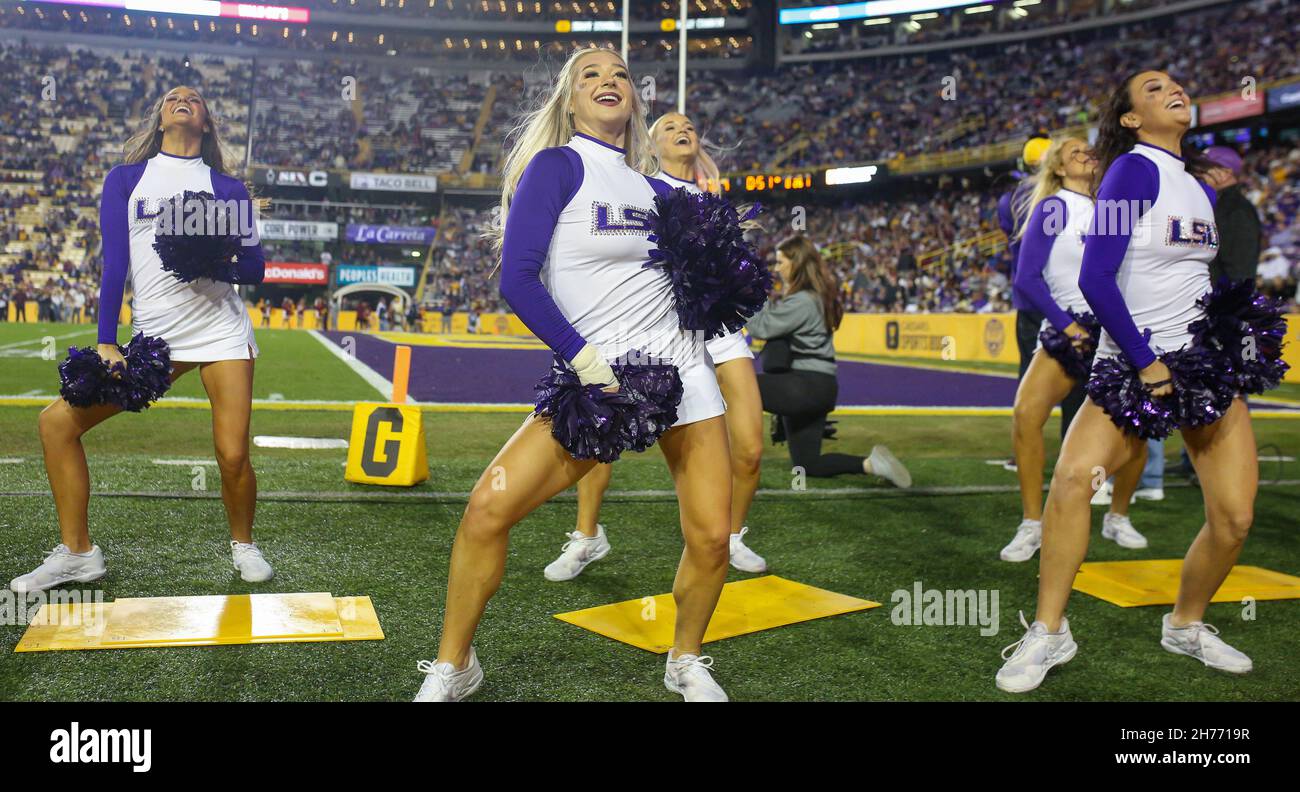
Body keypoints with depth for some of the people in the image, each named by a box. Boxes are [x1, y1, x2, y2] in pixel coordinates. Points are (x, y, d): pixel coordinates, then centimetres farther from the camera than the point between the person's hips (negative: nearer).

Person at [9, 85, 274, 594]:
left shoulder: (227, 187, 11)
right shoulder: (125, 179, 13)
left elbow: (255, 271, 8)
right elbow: (114, 263, 6)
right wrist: (106, 344, -1)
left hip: (221, 329, -2)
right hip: (152, 336, 2)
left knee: (233, 456, -14)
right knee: (57, 420, -6)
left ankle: (242, 544, 16)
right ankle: (77, 553, 9)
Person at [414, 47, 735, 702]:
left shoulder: (653, 188, 14)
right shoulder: (558, 164, -1)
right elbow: (517, 278, -11)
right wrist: (584, 358, -18)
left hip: (678, 364, 4)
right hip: (593, 375, -4)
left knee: (711, 537, -5)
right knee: (489, 507, -17)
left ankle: (686, 663, 25)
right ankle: (452, 668, 6)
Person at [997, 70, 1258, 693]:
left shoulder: (1201, 186, 13)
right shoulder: (1134, 169, -9)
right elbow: (1095, 278, -18)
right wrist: (1146, 363, -16)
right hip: (1132, 361, -6)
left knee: (1235, 517, -3)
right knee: (1073, 475, -28)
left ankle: (1186, 625, 24)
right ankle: (1049, 632, -11)